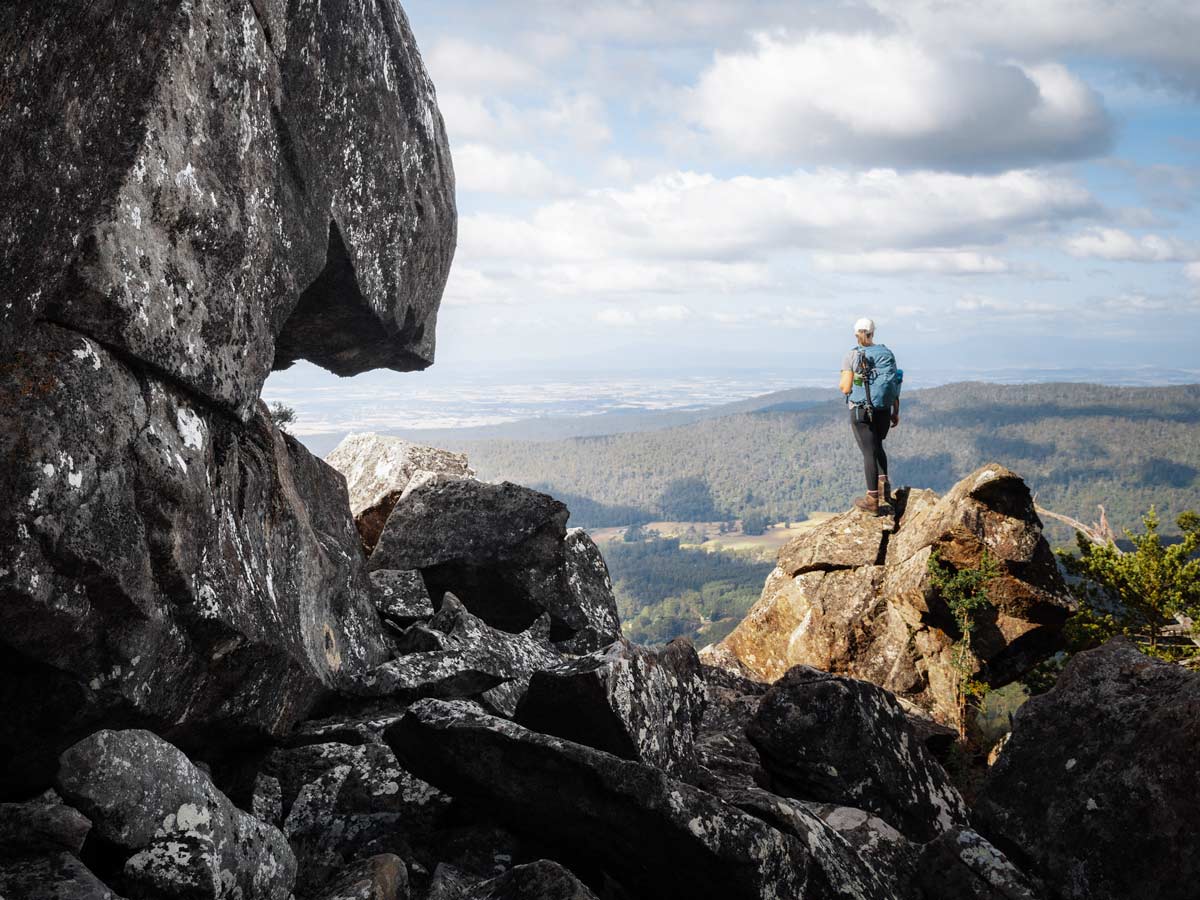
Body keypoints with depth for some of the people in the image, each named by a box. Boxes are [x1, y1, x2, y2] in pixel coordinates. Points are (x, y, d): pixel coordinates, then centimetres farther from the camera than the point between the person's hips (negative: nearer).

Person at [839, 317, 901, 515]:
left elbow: (846, 388, -12)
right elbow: (895, 385, 4)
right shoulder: (887, 354, 4)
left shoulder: (852, 356, -9)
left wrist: (841, 383, 12)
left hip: (860, 411, -4)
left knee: (869, 452, 2)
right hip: (884, 410, 4)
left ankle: (872, 500, 4)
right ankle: (883, 484, 13)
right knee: (877, 446, 27)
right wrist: (896, 412, 12)